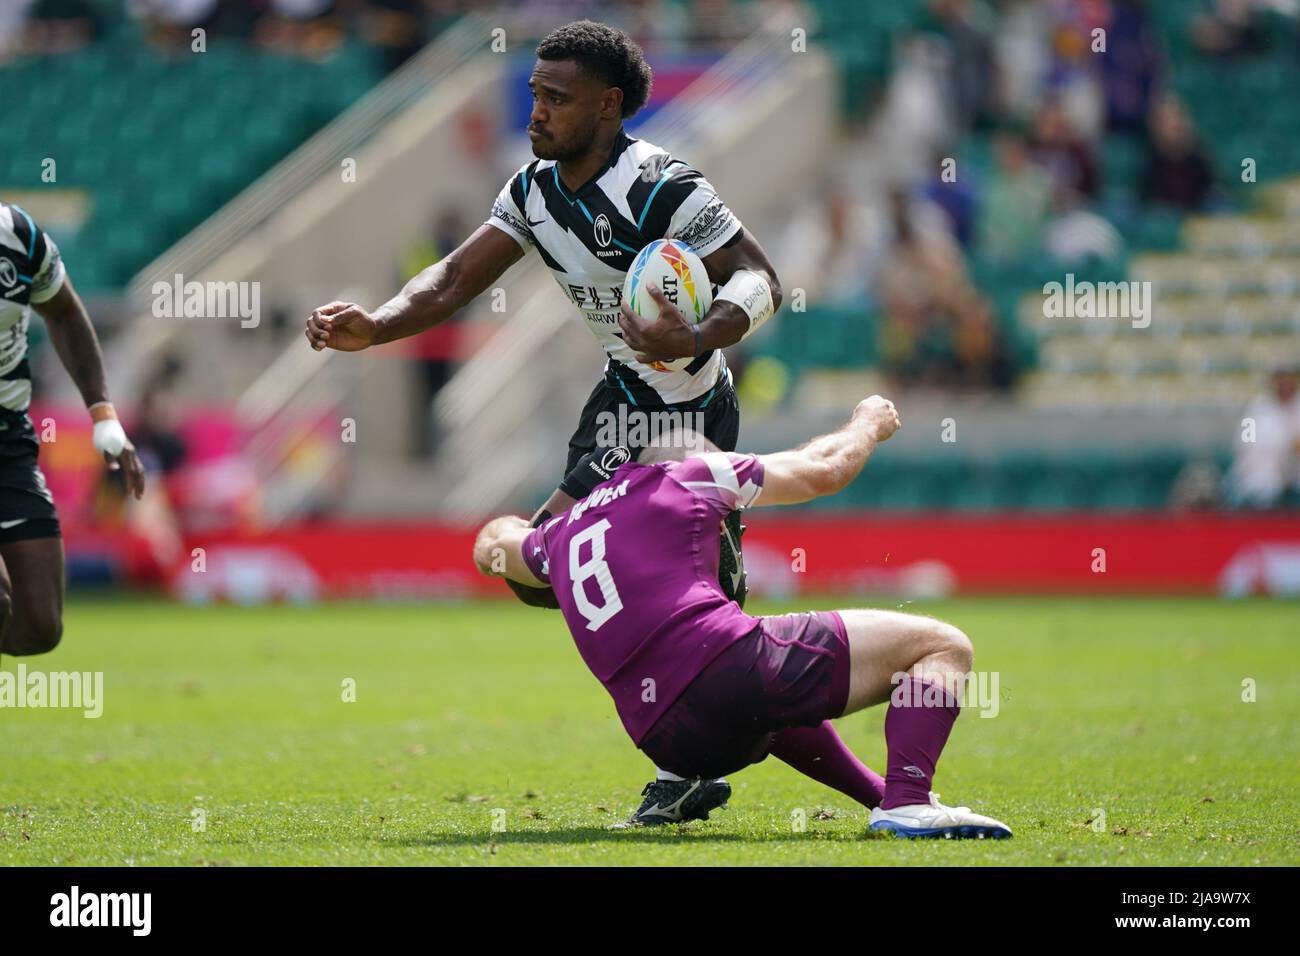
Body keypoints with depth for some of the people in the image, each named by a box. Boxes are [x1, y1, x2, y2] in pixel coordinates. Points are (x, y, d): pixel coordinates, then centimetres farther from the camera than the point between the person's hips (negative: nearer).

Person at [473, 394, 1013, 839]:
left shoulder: (557, 536, 25)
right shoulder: (686, 476, 12)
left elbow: (493, 546, 49)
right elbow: (823, 471, 21)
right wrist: (869, 423, 41)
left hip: (664, 738, 6)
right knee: (942, 647, -1)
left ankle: (883, 797, 34)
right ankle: (907, 801, -22)